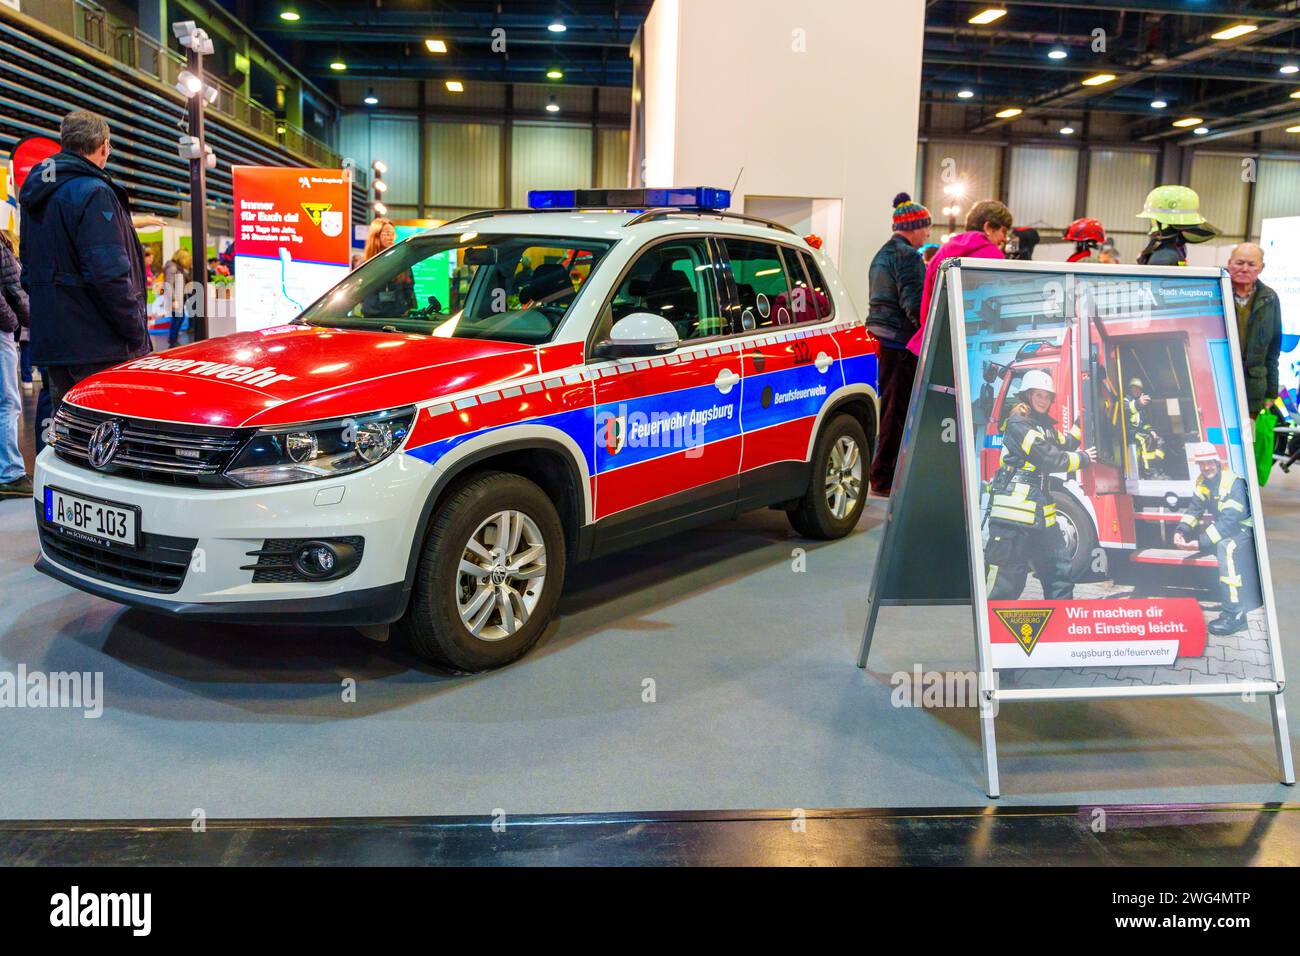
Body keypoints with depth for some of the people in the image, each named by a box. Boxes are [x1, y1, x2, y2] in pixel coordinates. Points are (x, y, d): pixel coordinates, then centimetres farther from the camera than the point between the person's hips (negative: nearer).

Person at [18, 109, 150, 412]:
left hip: (50, 342, 9)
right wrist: (137, 334, -14)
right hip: (99, 346, -9)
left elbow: (29, 269, 22)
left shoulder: (36, 196, 17)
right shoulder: (94, 193, -13)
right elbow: (109, 274, -20)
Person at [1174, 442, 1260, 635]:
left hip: (1243, 527, -9)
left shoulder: (1234, 482, -25)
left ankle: (1234, 613, -38)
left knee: (1226, 546, -36)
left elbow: (1229, 521, -31)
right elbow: (1194, 510, -1)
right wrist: (1181, 530, -20)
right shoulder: (1201, 482, -1)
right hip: (1224, 527, 10)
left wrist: (1201, 542, -36)